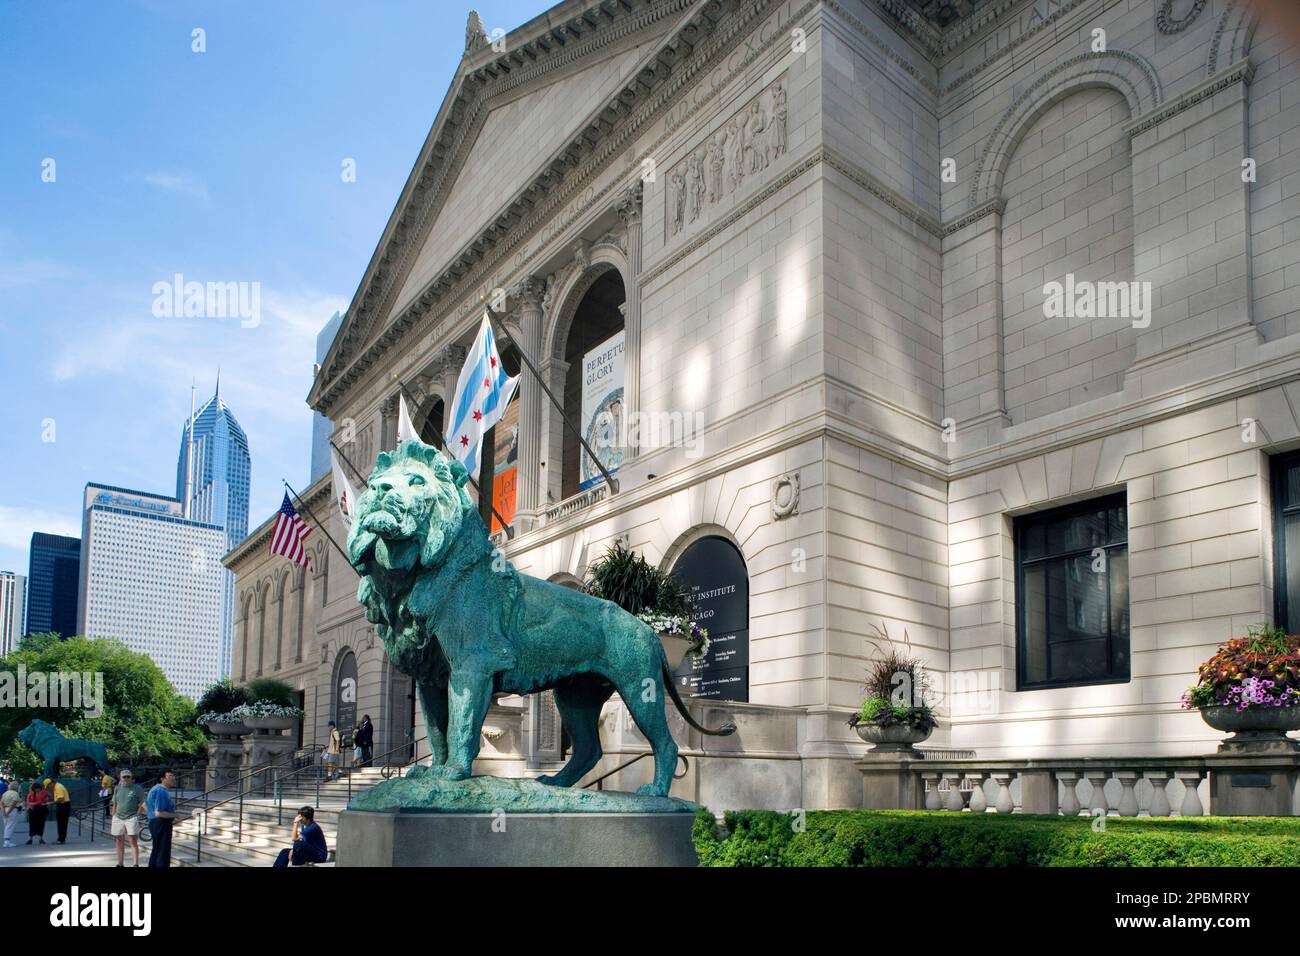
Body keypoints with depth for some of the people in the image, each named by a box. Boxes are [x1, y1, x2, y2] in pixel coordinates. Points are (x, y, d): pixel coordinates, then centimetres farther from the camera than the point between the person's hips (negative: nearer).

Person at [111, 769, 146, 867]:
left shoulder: (137, 789, -1)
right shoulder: (117, 789, 12)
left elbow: (142, 804, -2)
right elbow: (115, 804, 17)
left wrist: (137, 816, -9)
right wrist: (114, 817, 10)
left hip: (132, 818, -4)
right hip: (118, 818, 5)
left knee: (134, 842, -9)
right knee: (120, 842, 11)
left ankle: (135, 864, -13)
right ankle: (120, 863, 21)